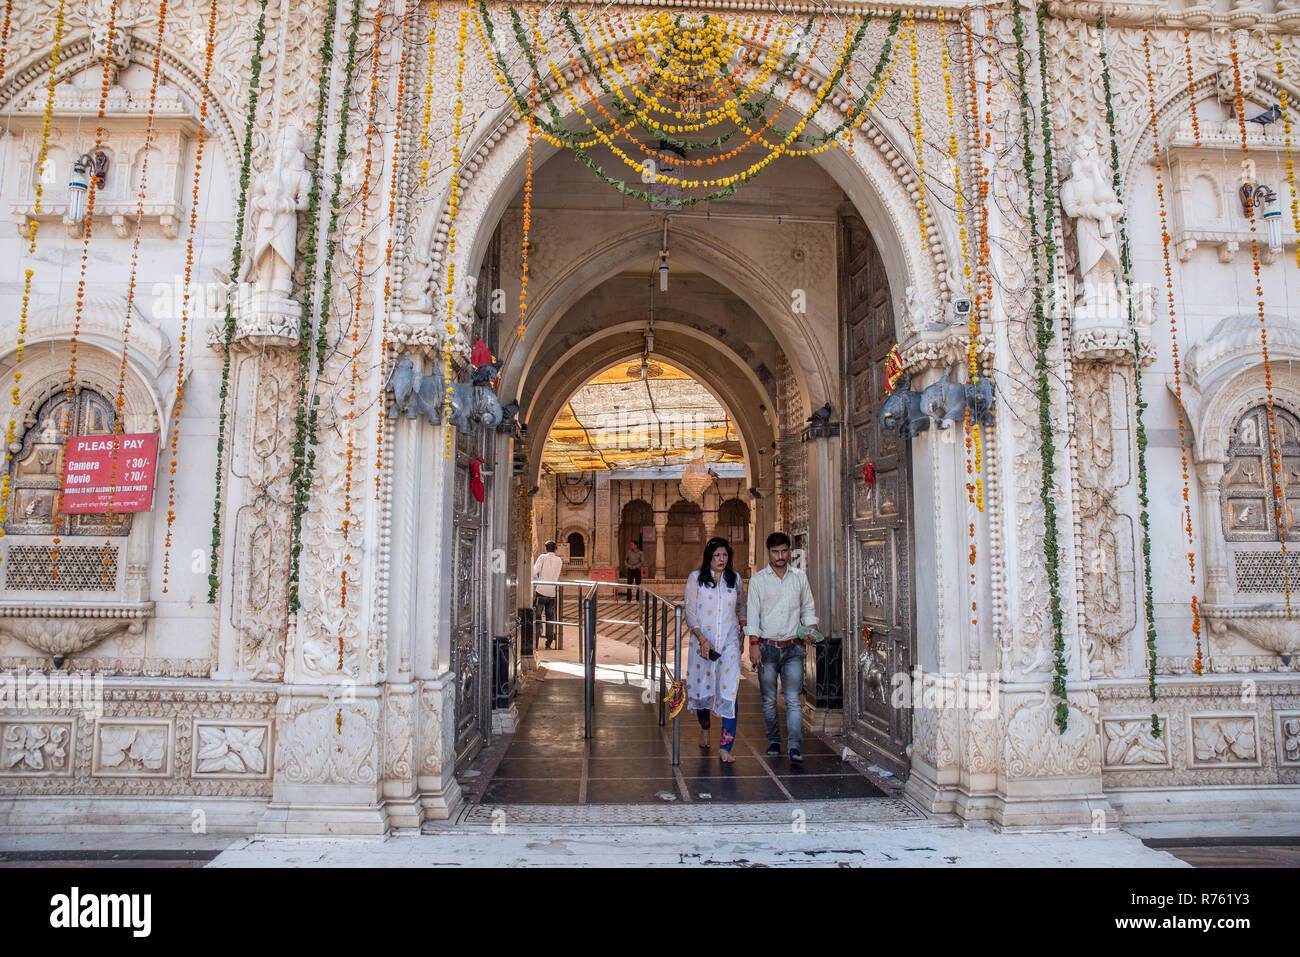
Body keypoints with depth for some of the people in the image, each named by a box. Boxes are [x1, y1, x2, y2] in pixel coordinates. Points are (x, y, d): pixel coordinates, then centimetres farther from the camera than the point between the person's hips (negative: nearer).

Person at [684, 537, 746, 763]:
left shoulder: (735, 579, 8)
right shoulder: (695, 578, 0)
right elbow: (690, 613, -3)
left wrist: (742, 636, 18)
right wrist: (702, 640, -13)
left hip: (729, 644, 1)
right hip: (703, 642, -1)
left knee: (729, 692, -10)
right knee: (702, 689, 11)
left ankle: (725, 747, -5)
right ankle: (704, 728, 41)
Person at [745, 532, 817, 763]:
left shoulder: (800, 577, 8)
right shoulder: (758, 580, 1)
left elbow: (807, 609, 17)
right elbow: (752, 614, -2)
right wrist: (754, 644, -10)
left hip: (793, 648, 1)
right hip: (767, 647, 0)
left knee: (793, 699, -8)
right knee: (769, 700, 7)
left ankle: (795, 746, -10)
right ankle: (774, 741, 22)